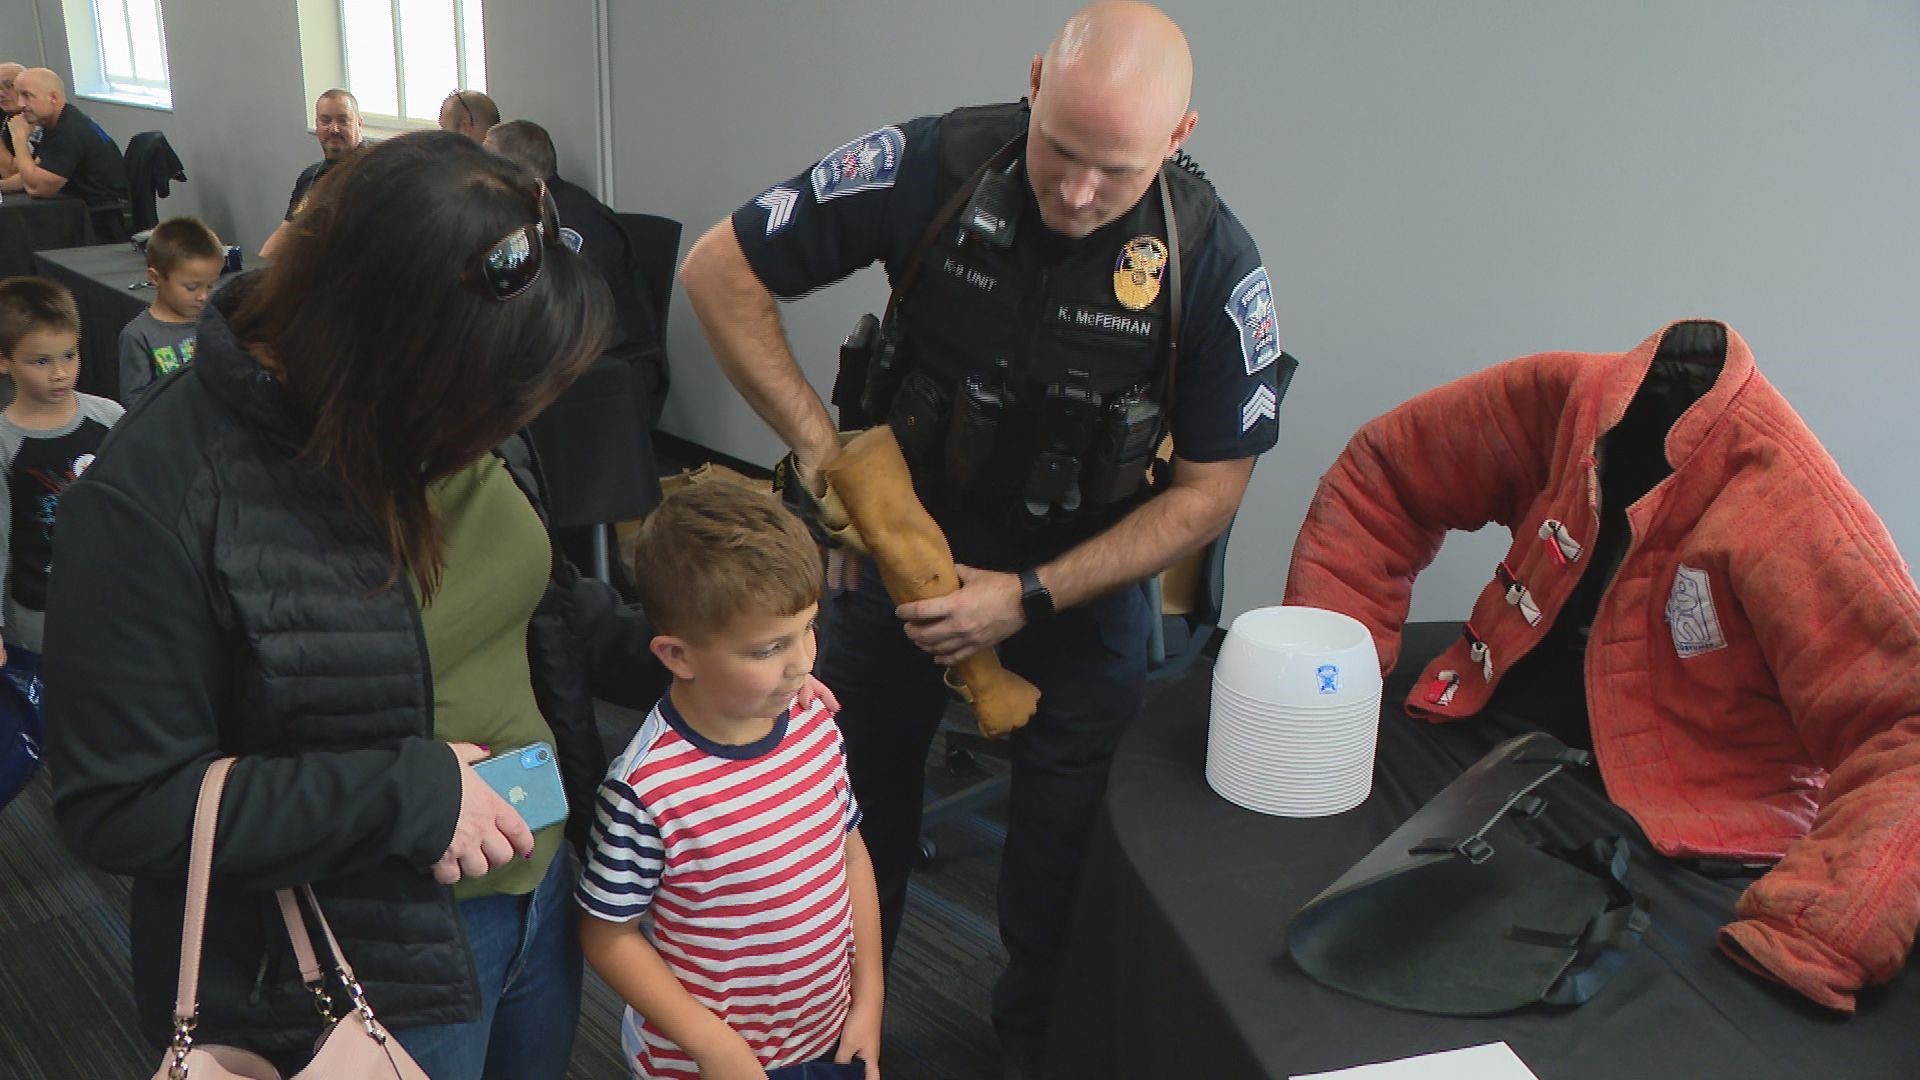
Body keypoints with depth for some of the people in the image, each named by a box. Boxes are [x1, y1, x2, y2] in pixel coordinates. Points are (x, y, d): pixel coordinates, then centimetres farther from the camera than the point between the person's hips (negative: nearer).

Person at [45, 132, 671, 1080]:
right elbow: (121, 805, -20)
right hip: (363, 980, -6)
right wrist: (408, 793, -25)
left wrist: (675, 657, -6)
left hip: (545, 891, 6)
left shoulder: (458, 422, -6)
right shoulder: (157, 496, -25)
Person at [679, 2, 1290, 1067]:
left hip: (1083, 575, -1)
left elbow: (1209, 490, -13)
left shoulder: (1213, 265, -22)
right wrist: (819, 444, -21)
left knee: (1065, 825, 10)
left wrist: (1029, 597, -21)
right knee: (861, 790, 17)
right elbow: (719, 269, -13)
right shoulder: (933, 165, -22)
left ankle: (1038, 1036, 41)